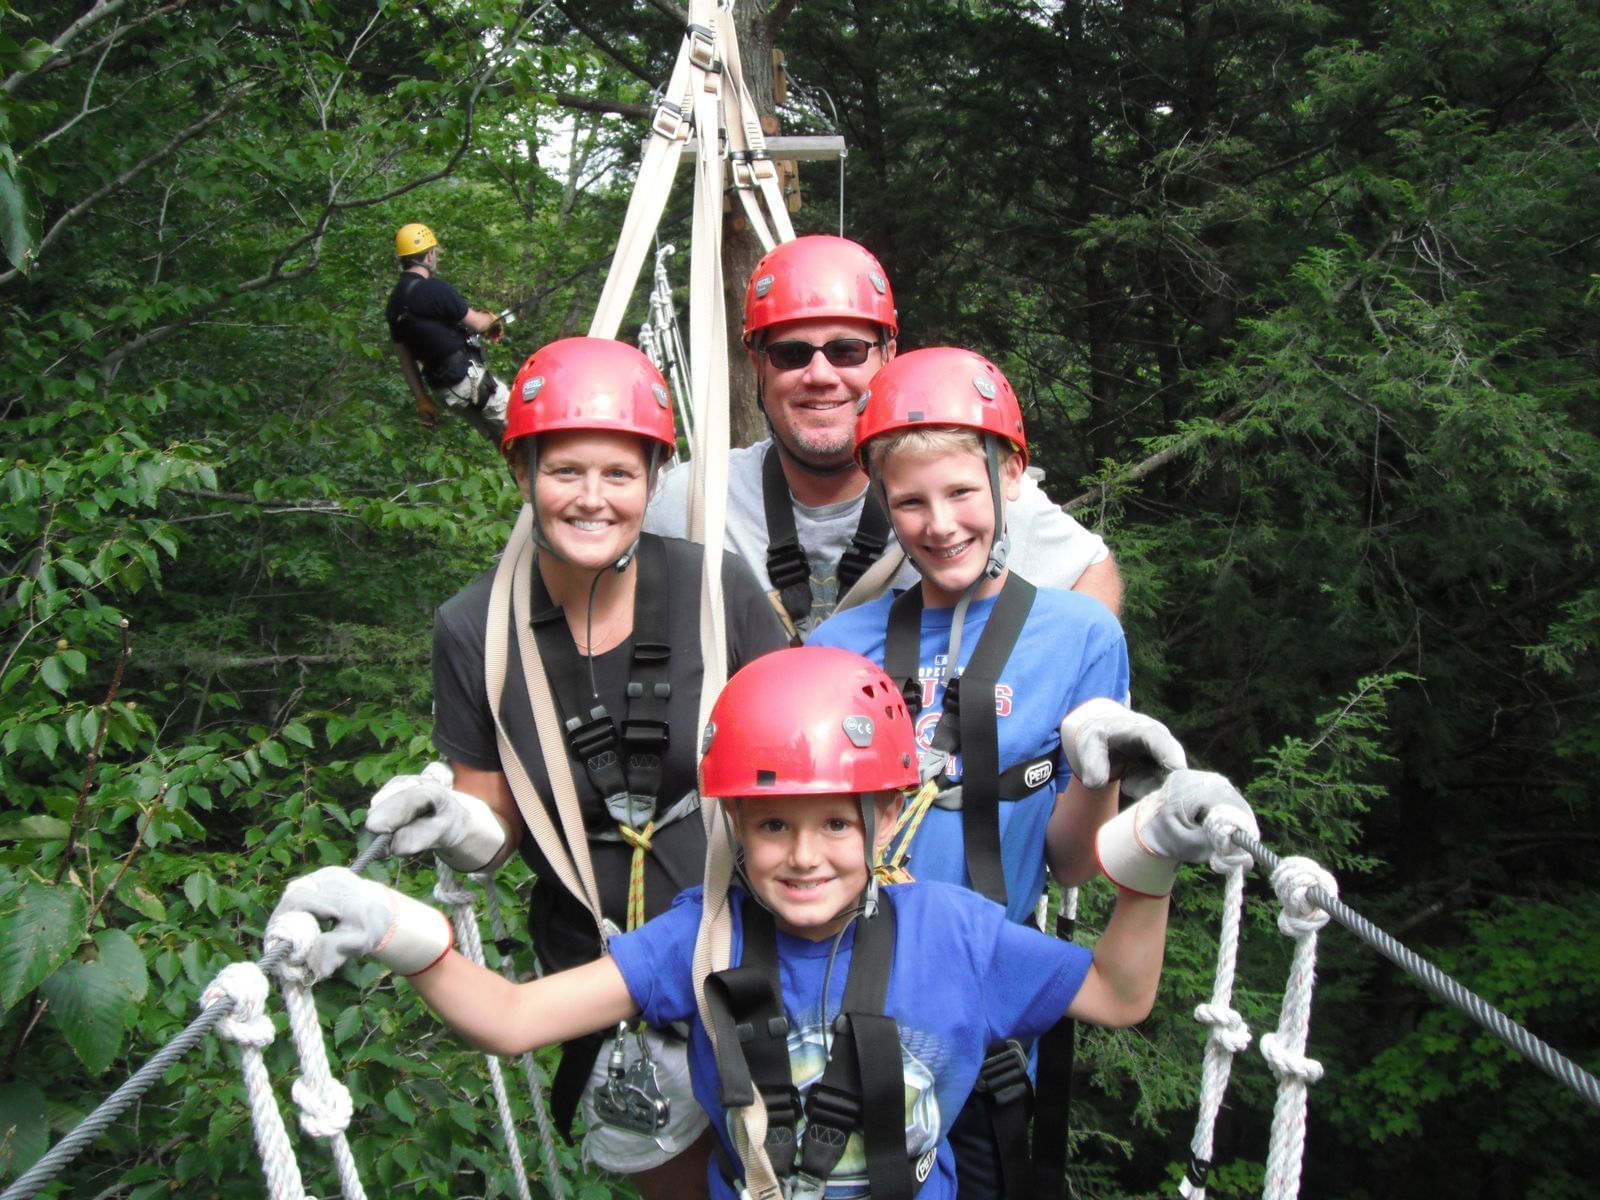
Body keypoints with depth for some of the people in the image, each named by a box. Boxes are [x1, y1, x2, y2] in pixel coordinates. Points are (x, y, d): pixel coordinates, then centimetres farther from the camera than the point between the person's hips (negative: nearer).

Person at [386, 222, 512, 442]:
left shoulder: (395, 302, 7)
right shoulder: (435, 289, -18)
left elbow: (404, 356, 11)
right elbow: (477, 323, -11)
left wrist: (422, 399, 16)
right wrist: (493, 319, 13)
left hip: (440, 388, 8)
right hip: (468, 376, -8)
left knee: (501, 438, 20)